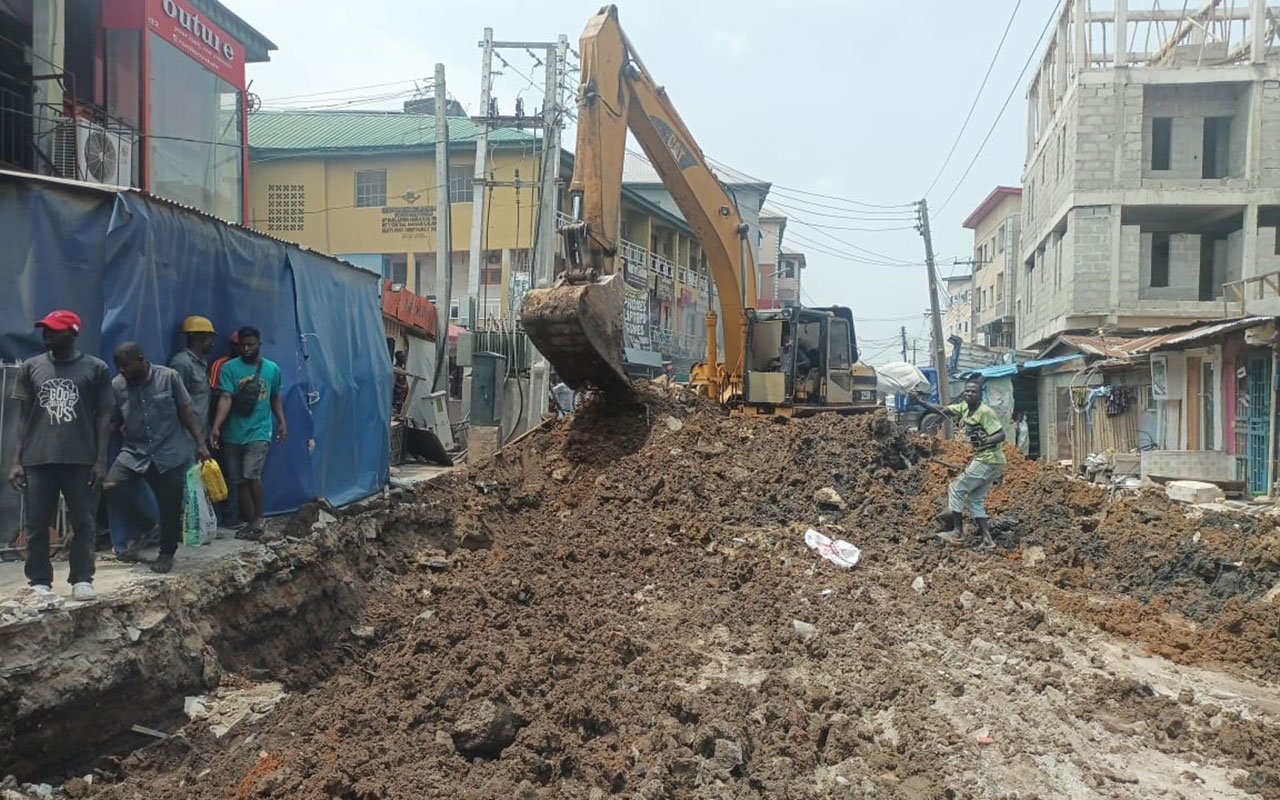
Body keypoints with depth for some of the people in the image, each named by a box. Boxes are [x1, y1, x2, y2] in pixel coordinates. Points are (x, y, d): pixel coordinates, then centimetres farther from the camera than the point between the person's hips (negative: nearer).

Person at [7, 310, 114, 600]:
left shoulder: (96, 368, 1)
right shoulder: (31, 367, 7)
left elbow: (103, 417, 3)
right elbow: (24, 417, 9)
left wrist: (101, 460, -3)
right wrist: (16, 460, 3)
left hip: (81, 460, -2)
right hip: (38, 460, 2)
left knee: (83, 523, 2)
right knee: (37, 525, 5)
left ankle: (82, 579, 10)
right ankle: (39, 582, 13)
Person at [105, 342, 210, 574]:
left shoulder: (169, 377, -7)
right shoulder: (116, 385, -2)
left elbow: (187, 412, -3)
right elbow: (111, 422, 3)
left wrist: (200, 444, -7)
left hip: (170, 453, -2)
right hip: (134, 452, 2)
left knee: (170, 507, 2)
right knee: (112, 488, -18)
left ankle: (167, 553, 25)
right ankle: (146, 527, 8)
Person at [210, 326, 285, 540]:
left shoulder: (272, 368, 5)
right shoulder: (229, 368, -3)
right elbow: (225, 398, -13)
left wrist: (282, 421, 7)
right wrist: (216, 427, -25)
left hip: (259, 432, -1)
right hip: (234, 433, 1)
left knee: (251, 475, -16)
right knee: (240, 480, 7)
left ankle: (258, 519, 0)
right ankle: (250, 521, 19)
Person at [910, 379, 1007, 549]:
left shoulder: (985, 412, -16)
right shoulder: (964, 407, 9)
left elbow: (1001, 435, -20)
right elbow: (942, 410, 13)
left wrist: (984, 441, -39)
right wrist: (920, 400, 3)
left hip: (988, 461, -9)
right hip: (984, 460, 9)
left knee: (956, 489, -1)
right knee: (974, 499, 13)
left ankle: (958, 532, 3)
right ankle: (987, 539, 10)